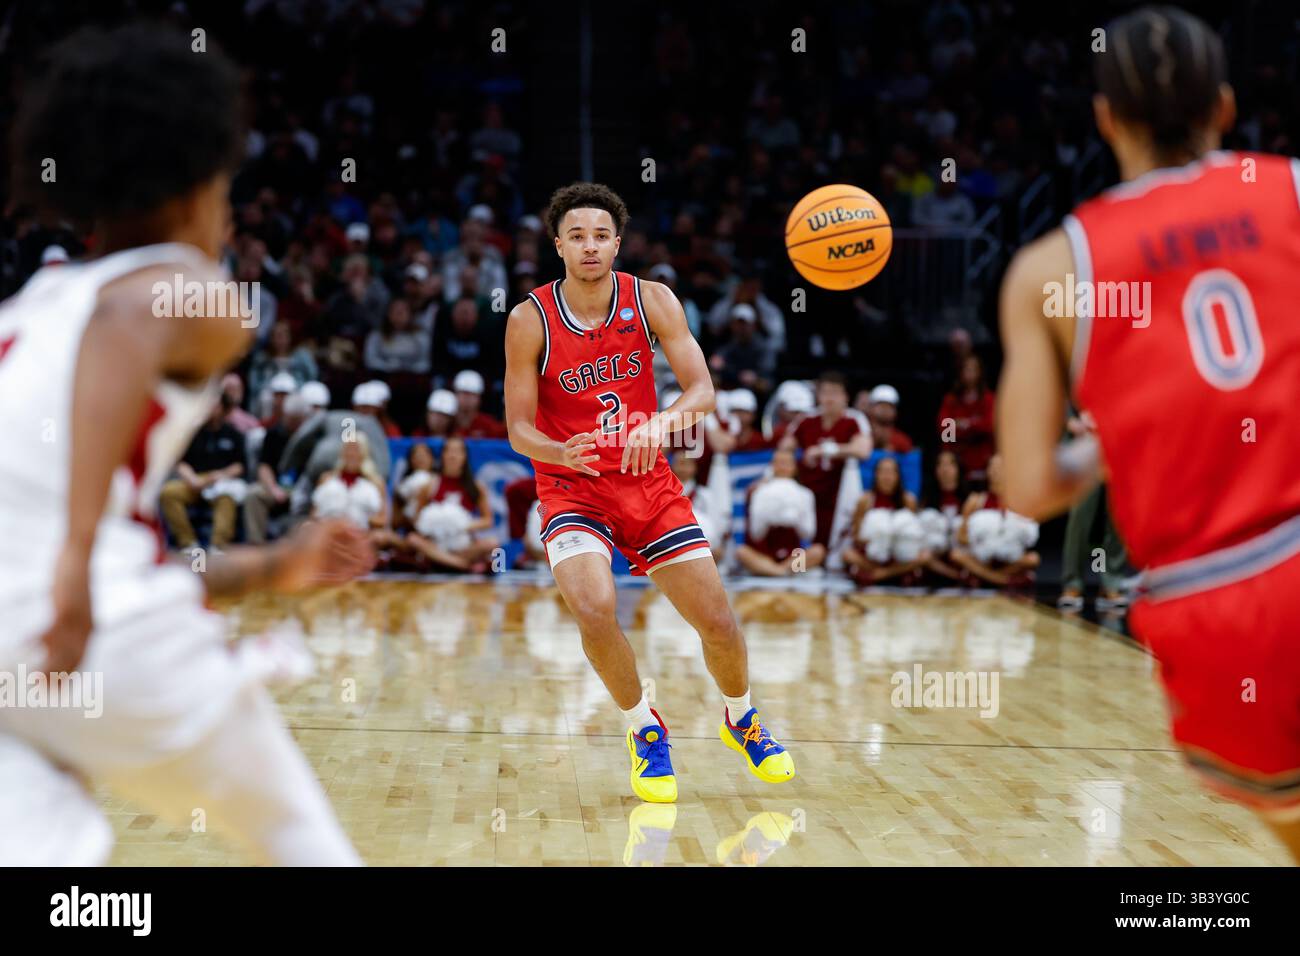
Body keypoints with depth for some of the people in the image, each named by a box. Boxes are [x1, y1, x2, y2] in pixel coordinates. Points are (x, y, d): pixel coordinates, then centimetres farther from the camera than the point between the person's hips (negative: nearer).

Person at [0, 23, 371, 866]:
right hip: (103, 637, -5)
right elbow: (126, 324, -20)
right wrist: (79, 553, -30)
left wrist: (268, 569, 37)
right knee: (299, 835, 16)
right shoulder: (199, 293, 8)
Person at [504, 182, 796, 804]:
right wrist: (560, 452, -31)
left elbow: (703, 391, -13)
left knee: (718, 622, 0)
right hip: (571, 488, -2)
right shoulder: (530, 320, -11)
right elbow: (518, 429, -9)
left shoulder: (652, 301, -6)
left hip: (647, 481, 2)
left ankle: (741, 718, 33)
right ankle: (645, 731, -1)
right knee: (595, 609, -28)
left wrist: (662, 422, -35)